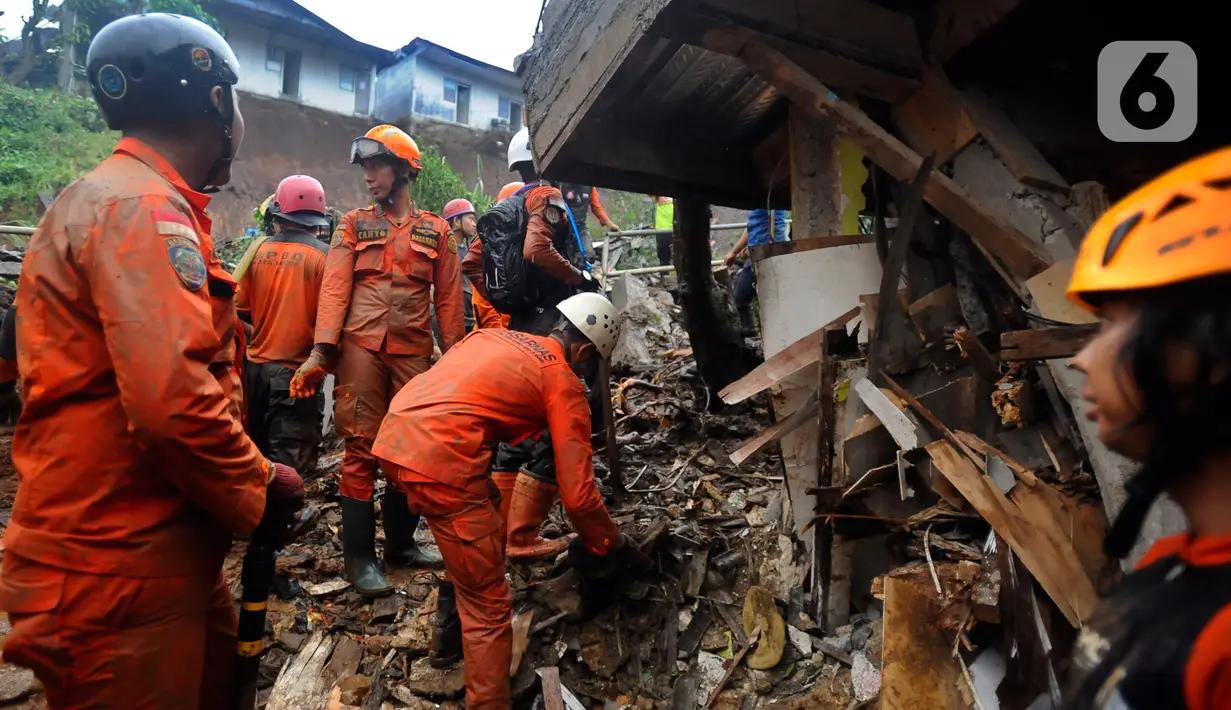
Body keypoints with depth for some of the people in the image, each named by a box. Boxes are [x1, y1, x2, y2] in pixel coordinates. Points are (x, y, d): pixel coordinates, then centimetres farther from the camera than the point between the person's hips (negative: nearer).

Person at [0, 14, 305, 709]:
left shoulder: (128, 198, 15)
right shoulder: (142, 208, -19)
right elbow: (175, 401, -30)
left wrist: (247, 480, 11)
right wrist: (259, 492, -13)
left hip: (164, 546, 9)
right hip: (121, 567, -9)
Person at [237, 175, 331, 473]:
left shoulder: (258, 251, 2)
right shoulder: (322, 256, -11)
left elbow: (242, 309, 8)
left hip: (256, 365, 5)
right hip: (297, 369, -5)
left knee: (257, 450, 21)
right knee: (287, 459, 0)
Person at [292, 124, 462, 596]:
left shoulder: (436, 231, 11)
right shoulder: (354, 225, 10)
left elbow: (448, 300, 9)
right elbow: (335, 288, 1)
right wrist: (321, 352, -10)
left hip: (414, 353, 1)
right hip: (361, 347, -1)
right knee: (361, 448, -1)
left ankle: (401, 543, 23)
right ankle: (359, 556, 8)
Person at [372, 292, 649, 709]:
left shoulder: (495, 335, 23)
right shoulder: (565, 384, 4)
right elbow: (577, 494, 3)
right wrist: (615, 548, 18)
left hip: (393, 436, 9)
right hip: (439, 456, -9)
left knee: (484, 518, 31)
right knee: (489, 603, 5)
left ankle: (450, 634, 43)